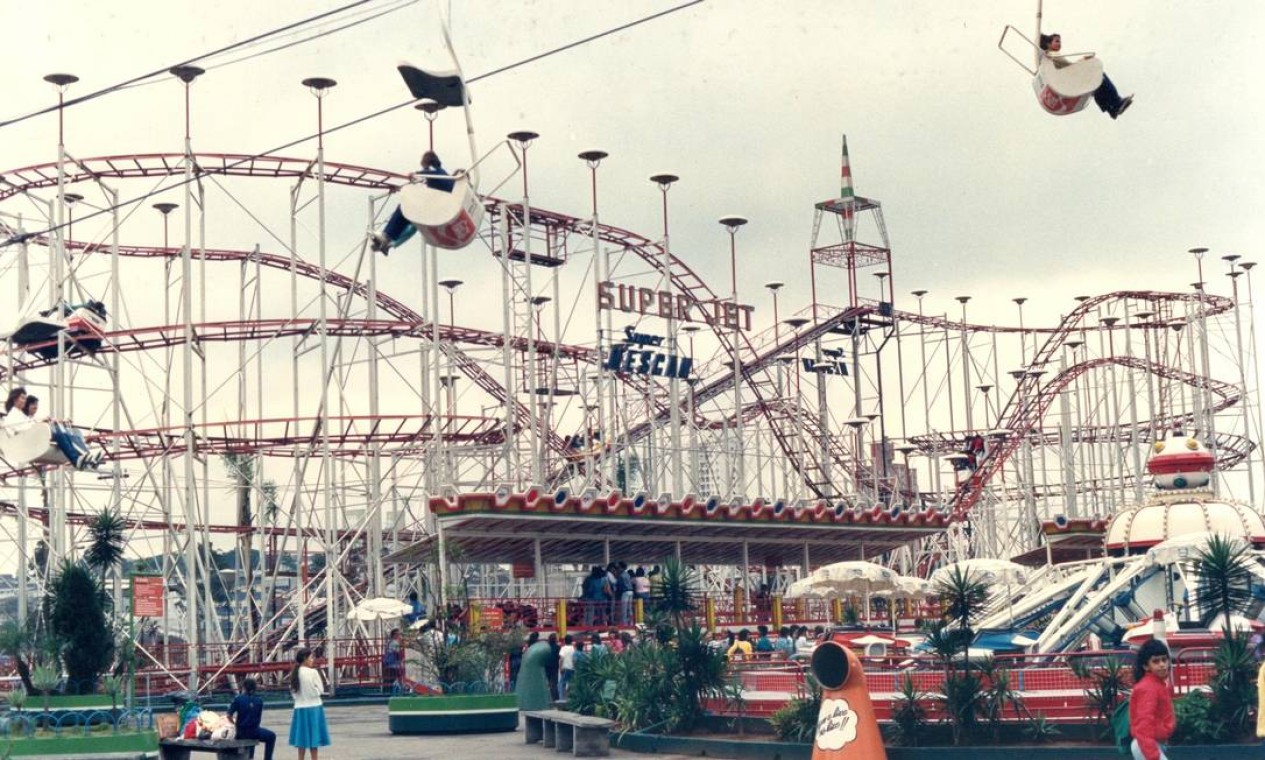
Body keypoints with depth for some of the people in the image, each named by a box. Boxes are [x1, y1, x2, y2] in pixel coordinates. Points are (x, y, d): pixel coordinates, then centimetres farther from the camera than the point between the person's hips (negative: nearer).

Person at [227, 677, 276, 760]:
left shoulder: (238, 699, -9)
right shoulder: (259, 701, -3)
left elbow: (229, 716, -11)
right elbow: (259, 719, 1)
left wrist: (235, 723, 8)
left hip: (241, 733, 2)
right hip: (254, 732, -2)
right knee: (271, 736, 26)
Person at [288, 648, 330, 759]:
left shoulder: (295, 673, 2)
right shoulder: (312, 672, -14)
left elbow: (293, 691, 8)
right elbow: (320, 689, -9)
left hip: (300, 707, 5)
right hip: (313, 707, -5)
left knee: (302, 737, 12)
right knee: (314, 736, 3)